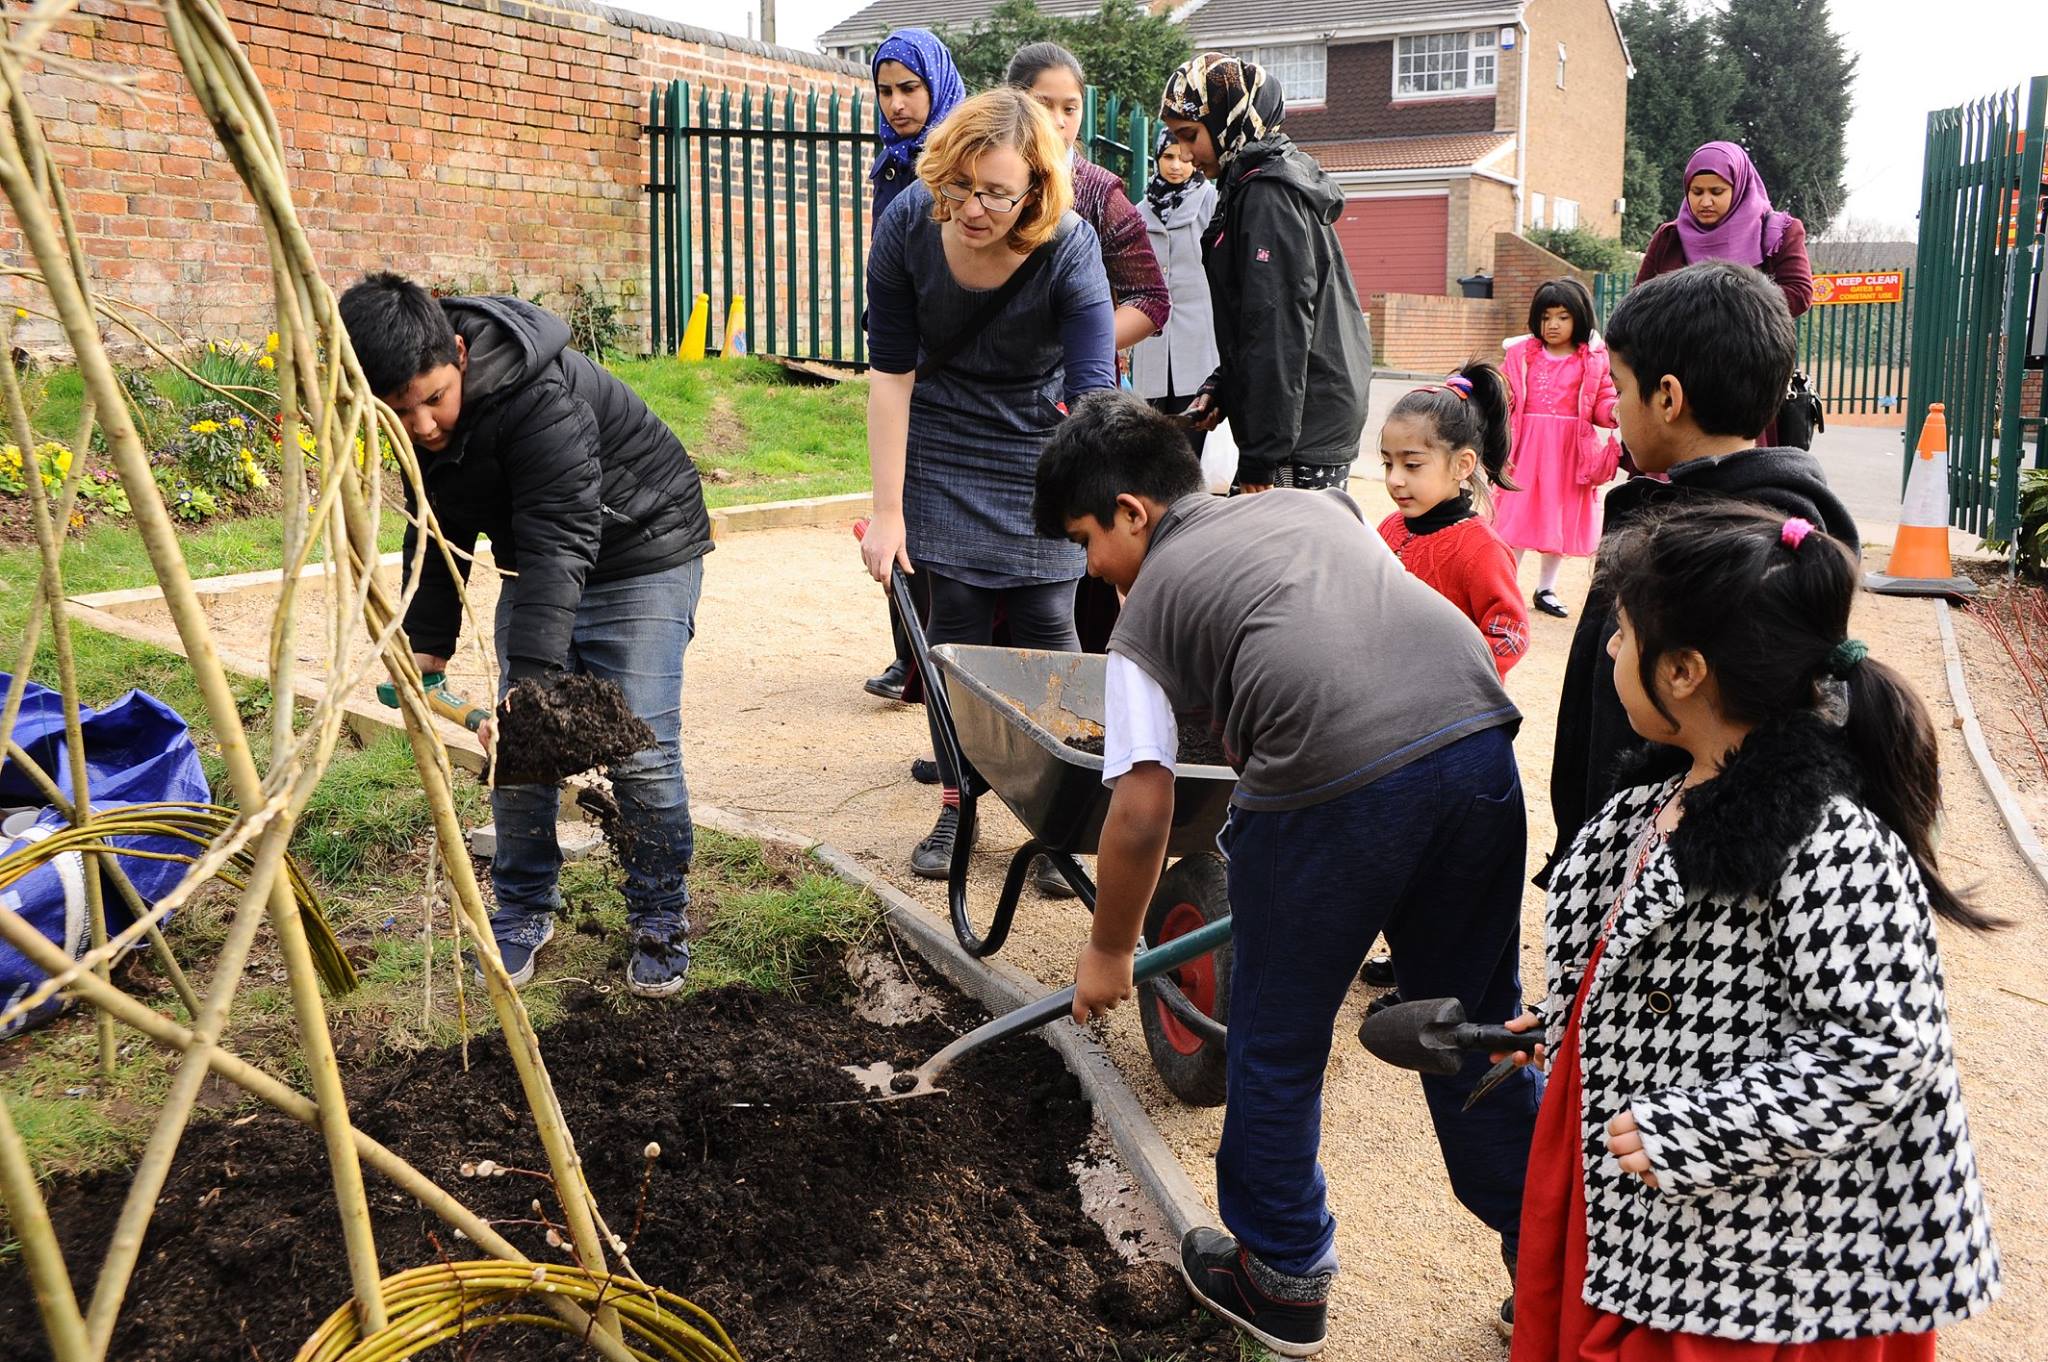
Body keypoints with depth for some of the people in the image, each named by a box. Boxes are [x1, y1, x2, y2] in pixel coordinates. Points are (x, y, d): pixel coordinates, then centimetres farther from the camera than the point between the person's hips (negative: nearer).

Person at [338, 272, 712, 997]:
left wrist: (529, 682, -46)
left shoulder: (539, 398, -34)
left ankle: (660, 919, 9)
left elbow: (560, 541, -40)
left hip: (643, 556, -7)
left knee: (640, 755, -11)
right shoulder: (418, 418, -8)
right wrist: (425, 646, 6)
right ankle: (523, 908, 20)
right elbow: (439, 531, 7)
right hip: (537, 562, 7)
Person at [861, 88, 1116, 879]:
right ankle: (956, 805, 14)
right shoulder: (907, 227, -21)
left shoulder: (1069, 249, -28)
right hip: (944, 440, 2)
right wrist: (888, 511, -13)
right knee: (955, 617, 0)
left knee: (1044, 621, -6)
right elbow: (890, 374, -13)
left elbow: (1092, 397, -34)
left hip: (1041, 442, -2)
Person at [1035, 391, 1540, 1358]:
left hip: (1332, 782, -6)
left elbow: (1141, 815, 6)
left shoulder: (1149, 607, 12)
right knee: (1476, 1022, 24)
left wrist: (1108, 955, 20)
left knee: (1277, 1046, 17)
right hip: (1478, 730, 6)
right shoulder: (1318, 503, 27)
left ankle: (1281, 1280, 34)